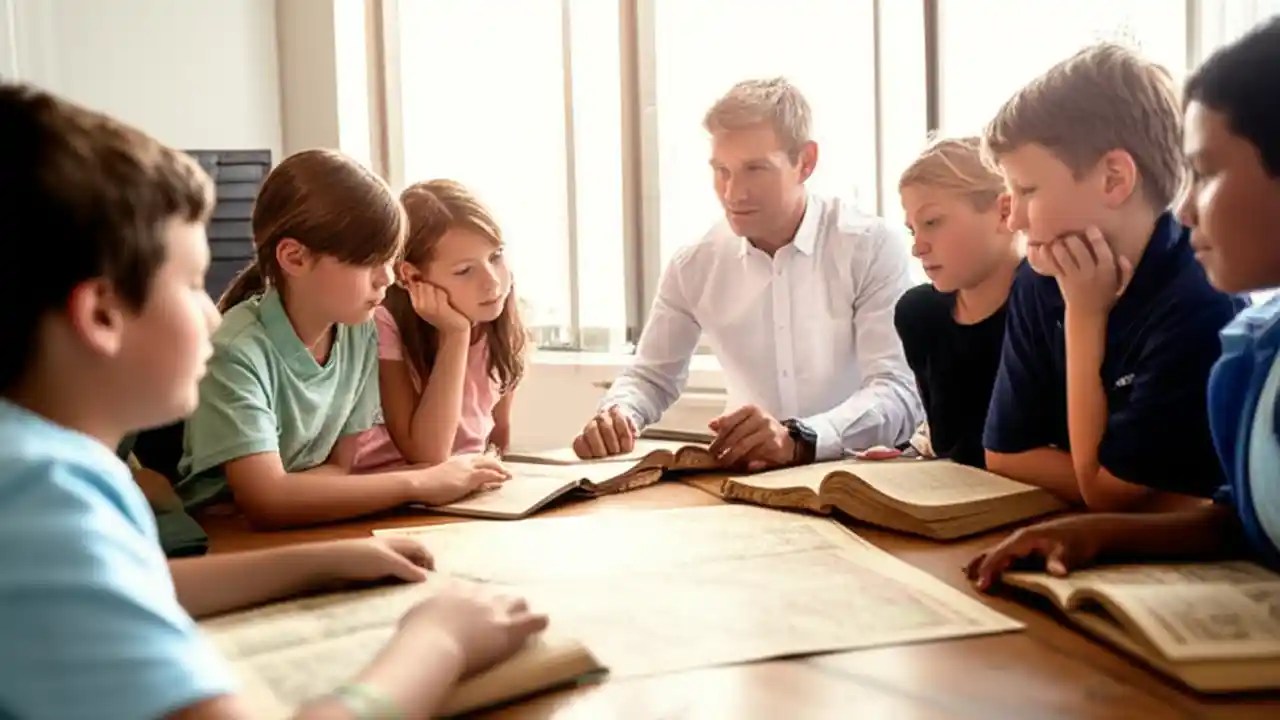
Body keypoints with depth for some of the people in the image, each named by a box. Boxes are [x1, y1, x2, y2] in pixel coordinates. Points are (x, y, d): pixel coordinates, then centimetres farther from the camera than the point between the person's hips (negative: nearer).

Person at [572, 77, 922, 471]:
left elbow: (900, 393, -18)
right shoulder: (694, 265, 2)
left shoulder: (870, 247, -9)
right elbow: (652, 377, 13)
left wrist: (799, 439, -37)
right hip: (748, 479, 3)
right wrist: (617, 415, -11)